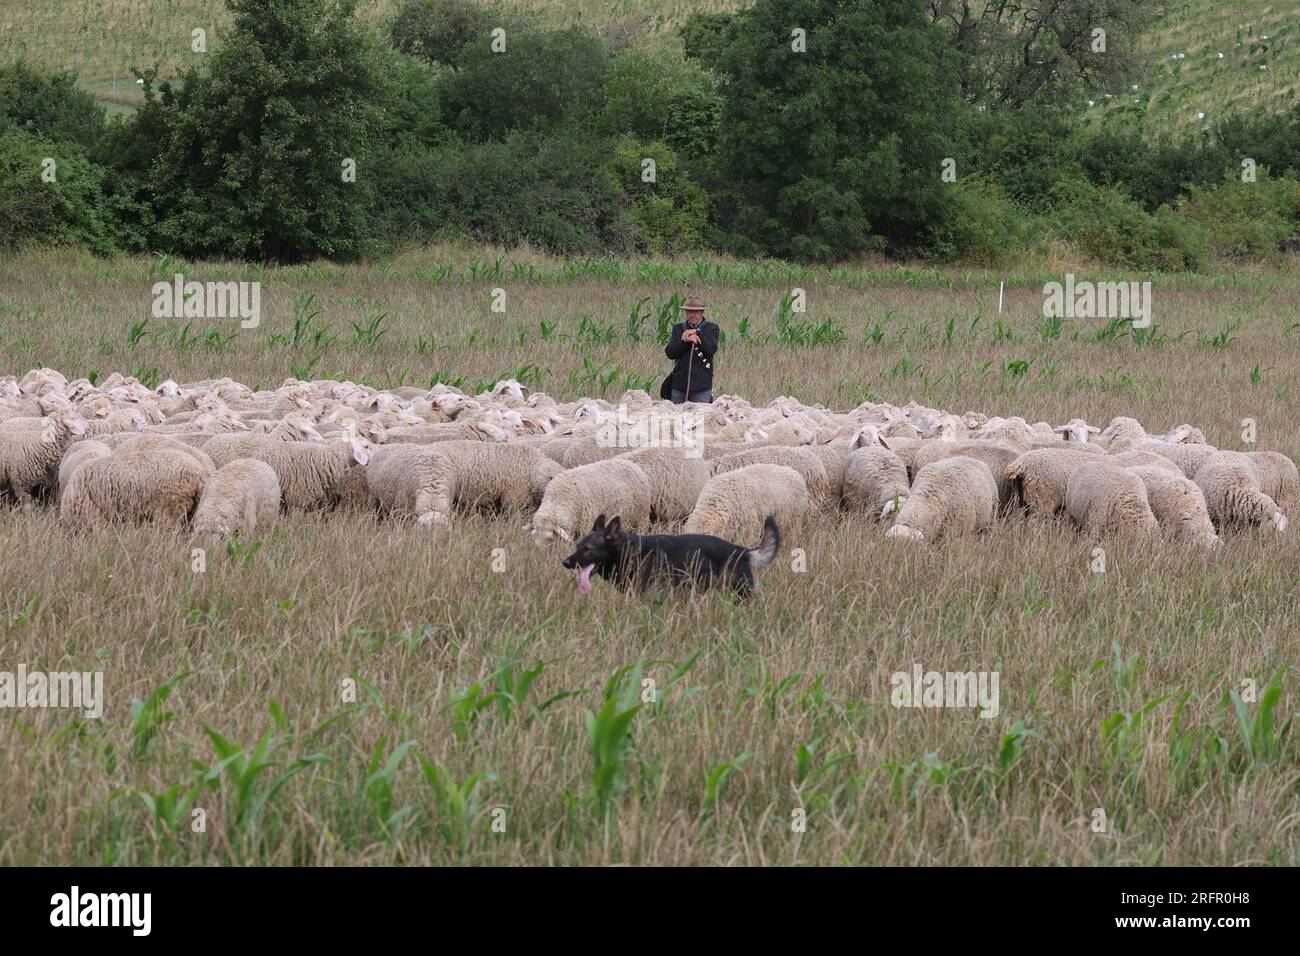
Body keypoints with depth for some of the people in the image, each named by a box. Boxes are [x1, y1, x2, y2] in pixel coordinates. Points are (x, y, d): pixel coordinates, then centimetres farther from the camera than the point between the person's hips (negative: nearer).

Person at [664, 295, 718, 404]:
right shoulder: (678, 328, 13)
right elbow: (669, 352, 0)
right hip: (679, 384, 3)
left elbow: (712, 349, -11)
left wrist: (697, 333, -14)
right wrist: (686, 341, -14)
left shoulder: (711, 328, 6)